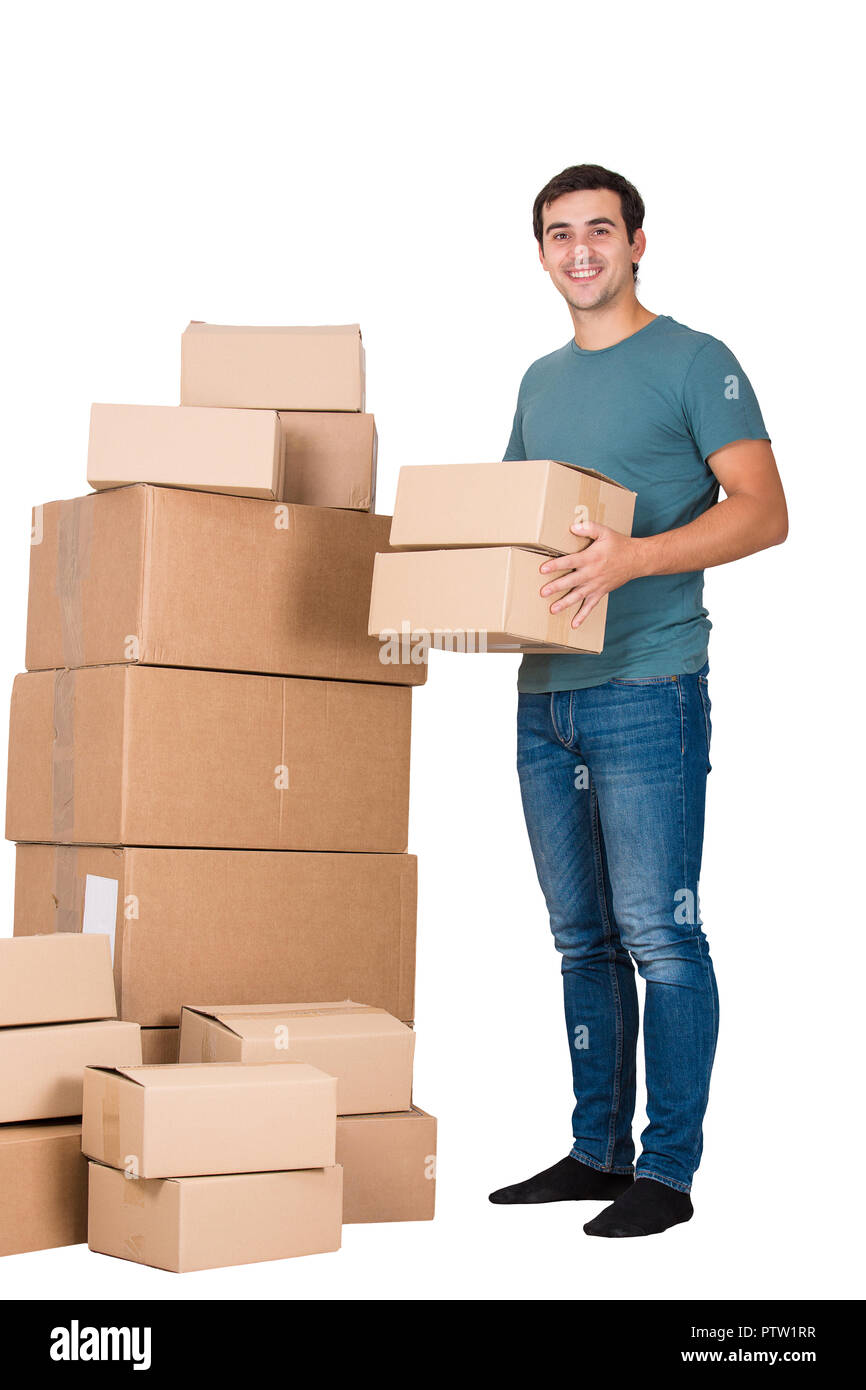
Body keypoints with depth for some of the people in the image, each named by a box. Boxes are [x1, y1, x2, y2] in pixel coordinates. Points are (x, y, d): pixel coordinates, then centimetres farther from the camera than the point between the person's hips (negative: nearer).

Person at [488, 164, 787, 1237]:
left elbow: (763, 513, -11)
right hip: (545, 695, 7)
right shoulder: (541, 382, 19)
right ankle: (596, 1151, 21)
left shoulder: (694, 363, -2)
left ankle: (667, 1170, 3)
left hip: (647, 691, -7)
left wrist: (633, 557, -24)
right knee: (584, 939, 12)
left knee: (660, 937, -5)